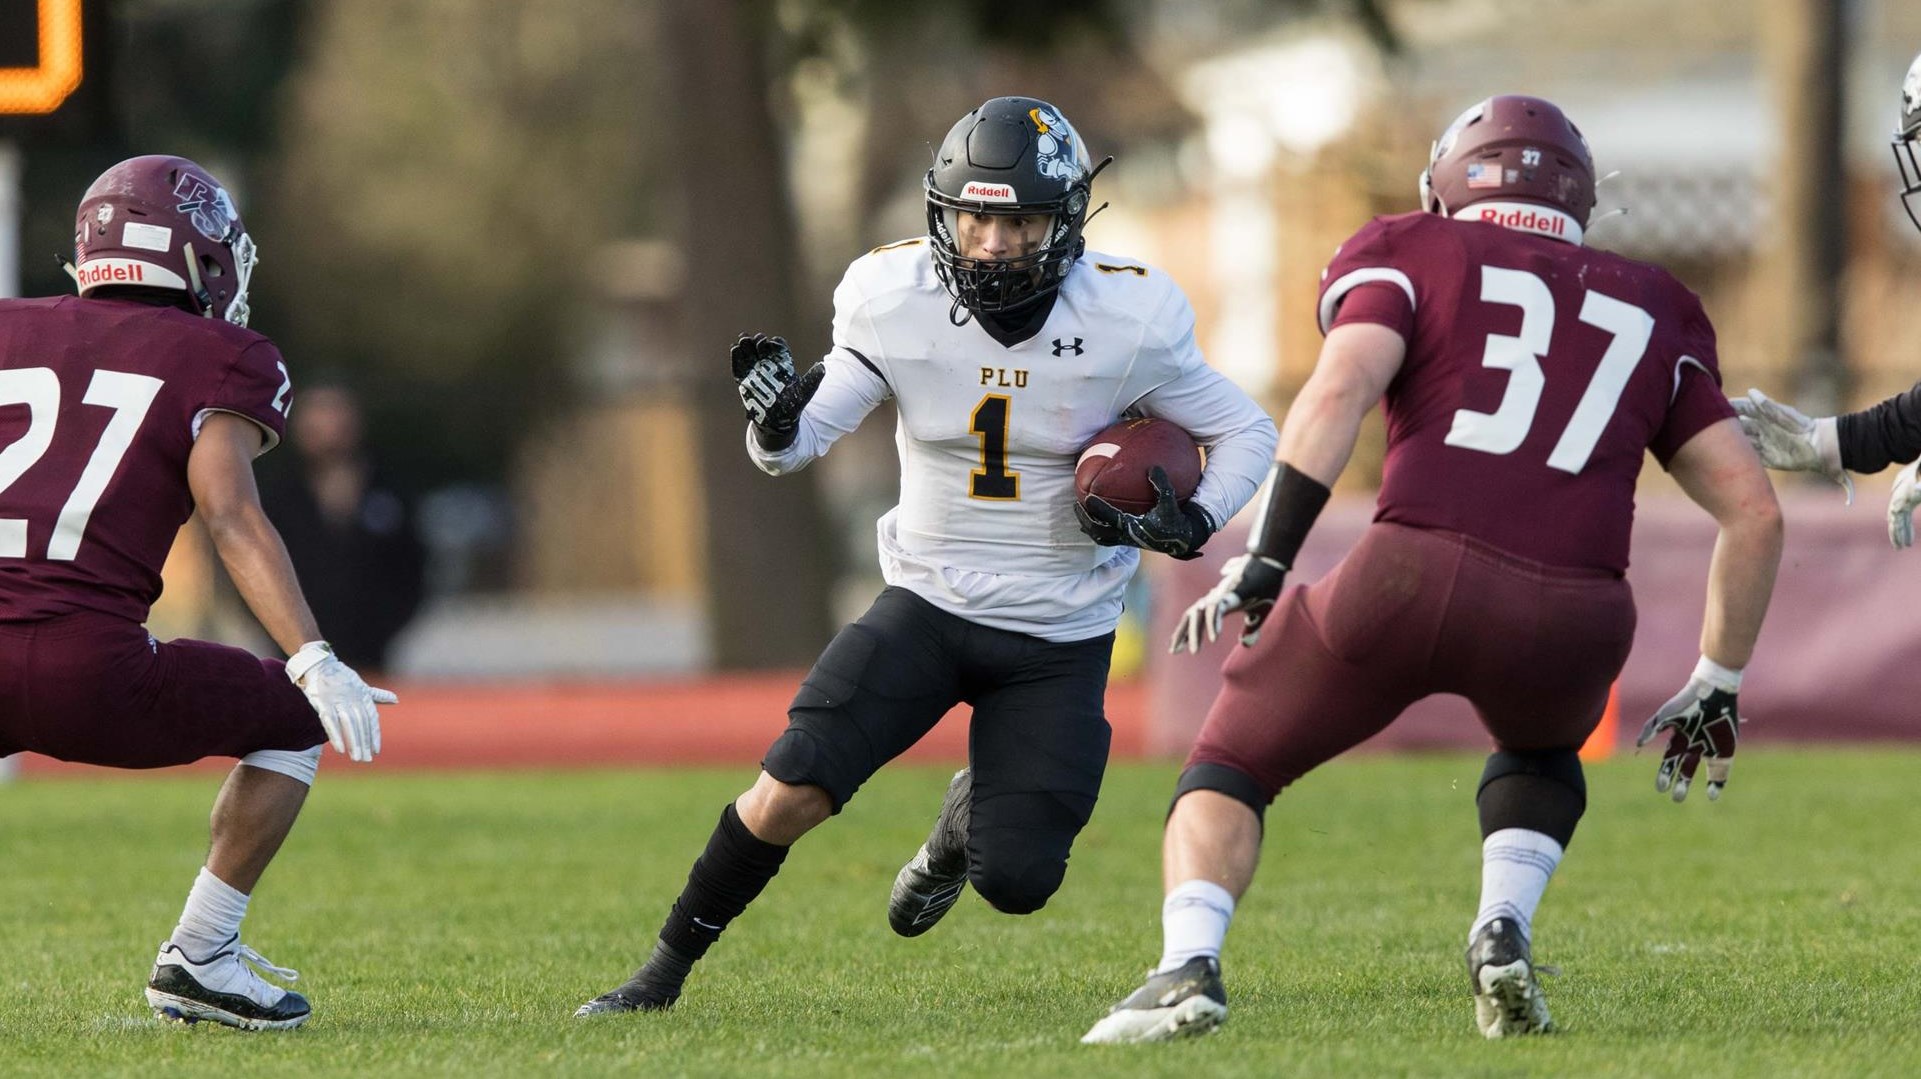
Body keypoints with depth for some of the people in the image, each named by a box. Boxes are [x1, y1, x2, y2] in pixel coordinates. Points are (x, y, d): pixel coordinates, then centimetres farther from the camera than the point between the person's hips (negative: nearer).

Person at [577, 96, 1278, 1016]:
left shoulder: (1125, 322, -15)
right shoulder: (897, 303, -12)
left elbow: (1246, 432, 0)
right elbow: (795, 446, -5)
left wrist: (1191, 522, -18)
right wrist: (775, 424, -29)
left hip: (1059, 638, 0)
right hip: (929, 604, 0)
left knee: (1015, 885, -6)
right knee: (788, 796, -16)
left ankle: (968, 817, 32)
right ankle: (664, 972, 4)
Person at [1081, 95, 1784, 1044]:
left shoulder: (1413, 258, 18)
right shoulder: (1650, 315, 27)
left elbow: (1338, 392, -3)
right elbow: (1754, 512, 22)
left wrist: (1261, 568, -6)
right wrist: (1715, 690, 30)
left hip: (1416, 576, -3)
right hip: (1570, 624, 3)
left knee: (1229, 770, 19)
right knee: (1538, 757, 38)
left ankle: (1189, 968, -7)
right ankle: (1504, 932, 10)